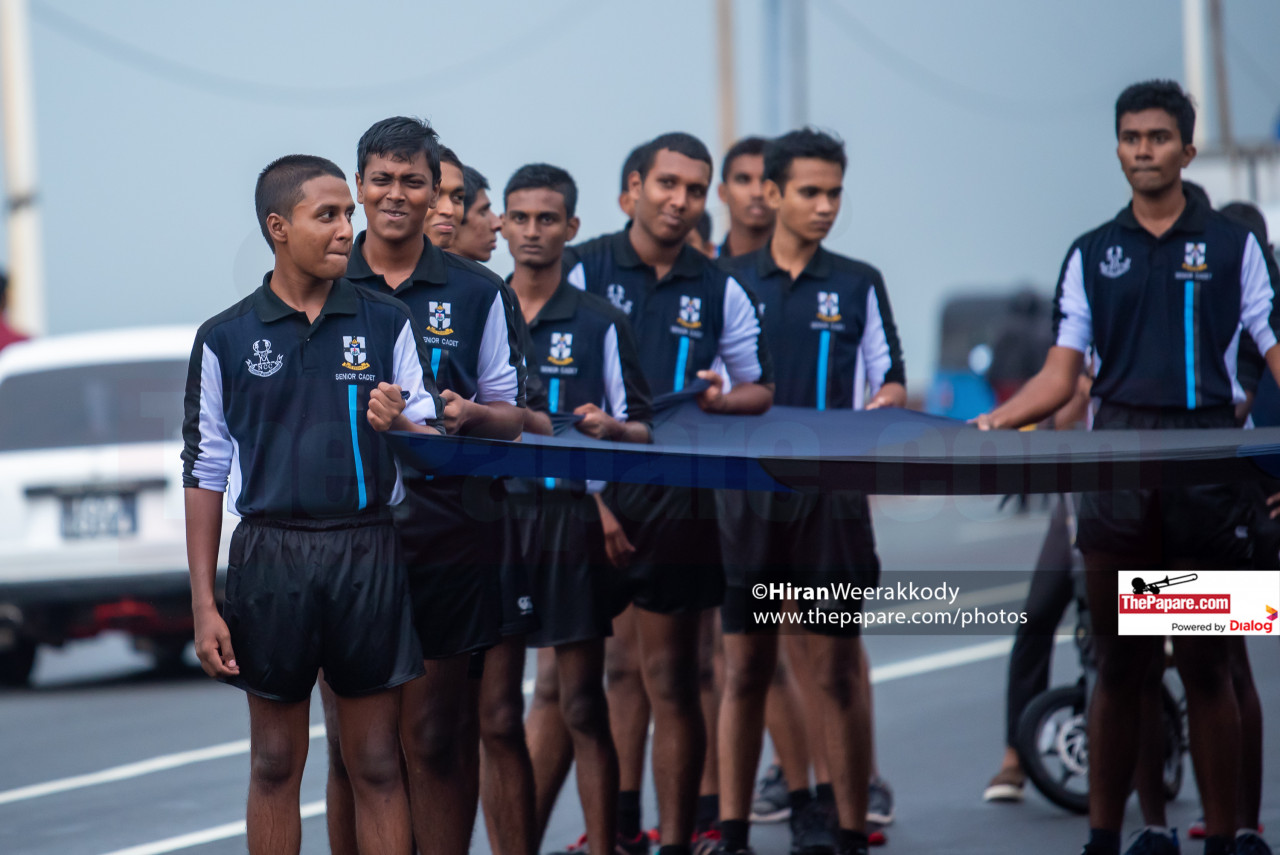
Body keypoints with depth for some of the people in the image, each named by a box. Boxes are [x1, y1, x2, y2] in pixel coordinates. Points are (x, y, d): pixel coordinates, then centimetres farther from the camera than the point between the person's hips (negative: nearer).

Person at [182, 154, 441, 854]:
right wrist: (204, 605, -1)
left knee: (376, 766, 3)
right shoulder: (226, 339, 2)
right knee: (275, 764, 6)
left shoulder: (387, 324, 5)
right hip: (271, 555, -1)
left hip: (368, 553, 1)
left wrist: (398, 423, -18)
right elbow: (205, 473, 4)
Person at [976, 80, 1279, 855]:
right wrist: (988, 423, -5)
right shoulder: (1092, 255, 13)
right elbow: (1060, 377, 12)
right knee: (1119, 666, 4)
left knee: (1206, 666, 1)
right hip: (1116, 465, 2)